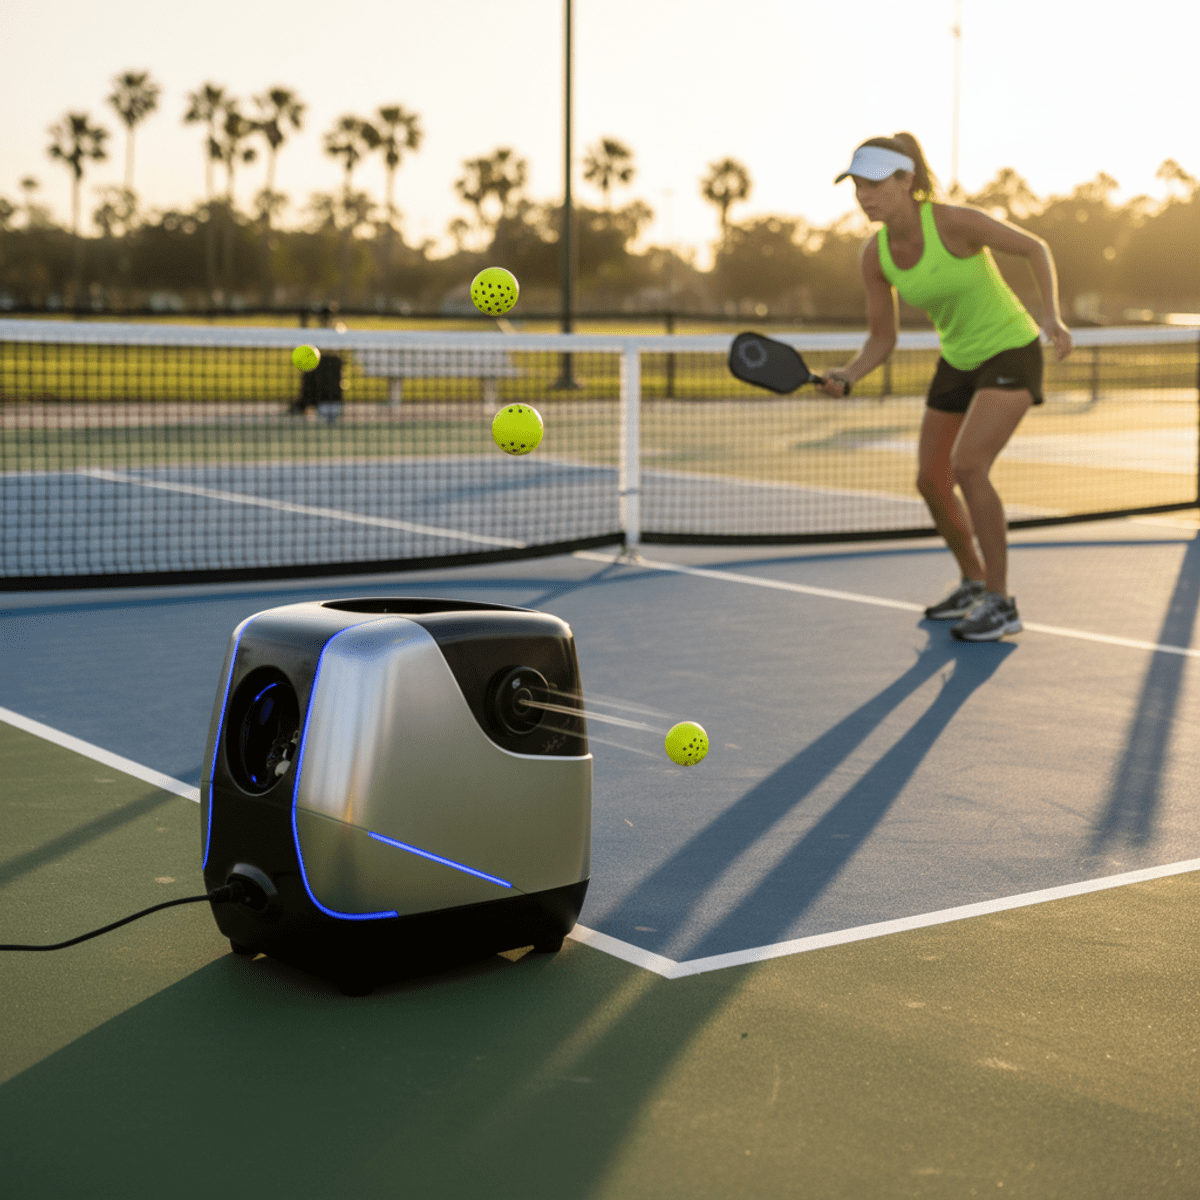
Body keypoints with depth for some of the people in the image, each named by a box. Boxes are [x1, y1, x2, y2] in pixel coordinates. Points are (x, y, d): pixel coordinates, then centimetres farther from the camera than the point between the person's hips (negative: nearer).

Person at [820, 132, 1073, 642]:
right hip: (958, 360, 7)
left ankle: (1001, 603, -12)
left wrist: (1051, 315, -23)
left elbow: (1035, 247, -11)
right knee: (931, 481, 8)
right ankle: (974, 584, 31)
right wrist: (846, 377, -21)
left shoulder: (955, 221, -26)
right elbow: (882, 339, -2)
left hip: (1011, 351, -7)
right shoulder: (874, 255, -9)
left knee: (967, 465, -24)